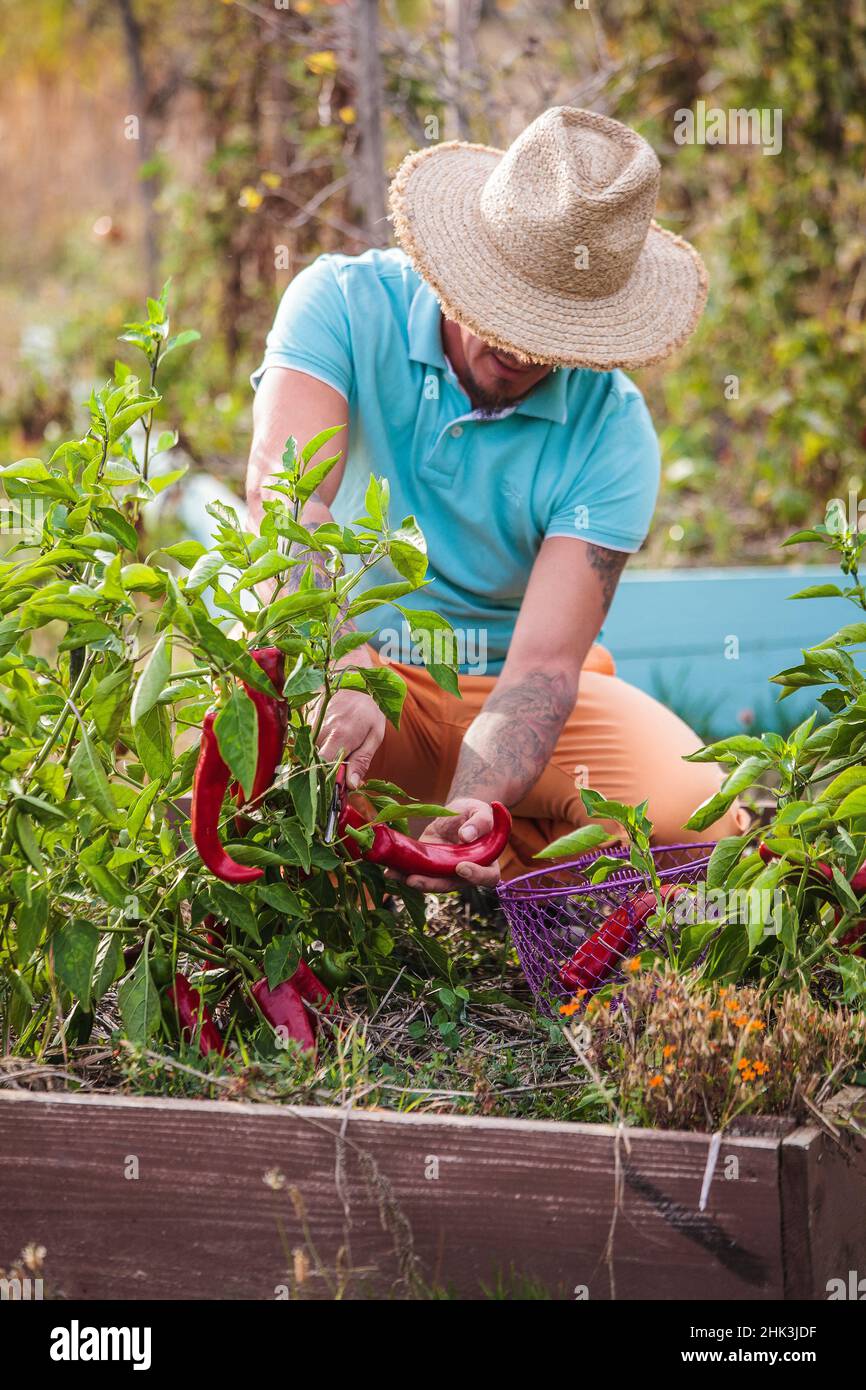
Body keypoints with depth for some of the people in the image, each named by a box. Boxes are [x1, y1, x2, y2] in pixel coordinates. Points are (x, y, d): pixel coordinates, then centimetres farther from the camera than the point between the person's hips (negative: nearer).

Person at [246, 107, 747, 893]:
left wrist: (469, 811, -40)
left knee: (698, 819, -24)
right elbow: (283, 496, -30)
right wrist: (338, 675, -48)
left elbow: (545, 662, -20)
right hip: (349, 661, -2)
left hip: (503, 678, 2)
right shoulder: (346, 304, -14)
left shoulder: (611, 429, -13)